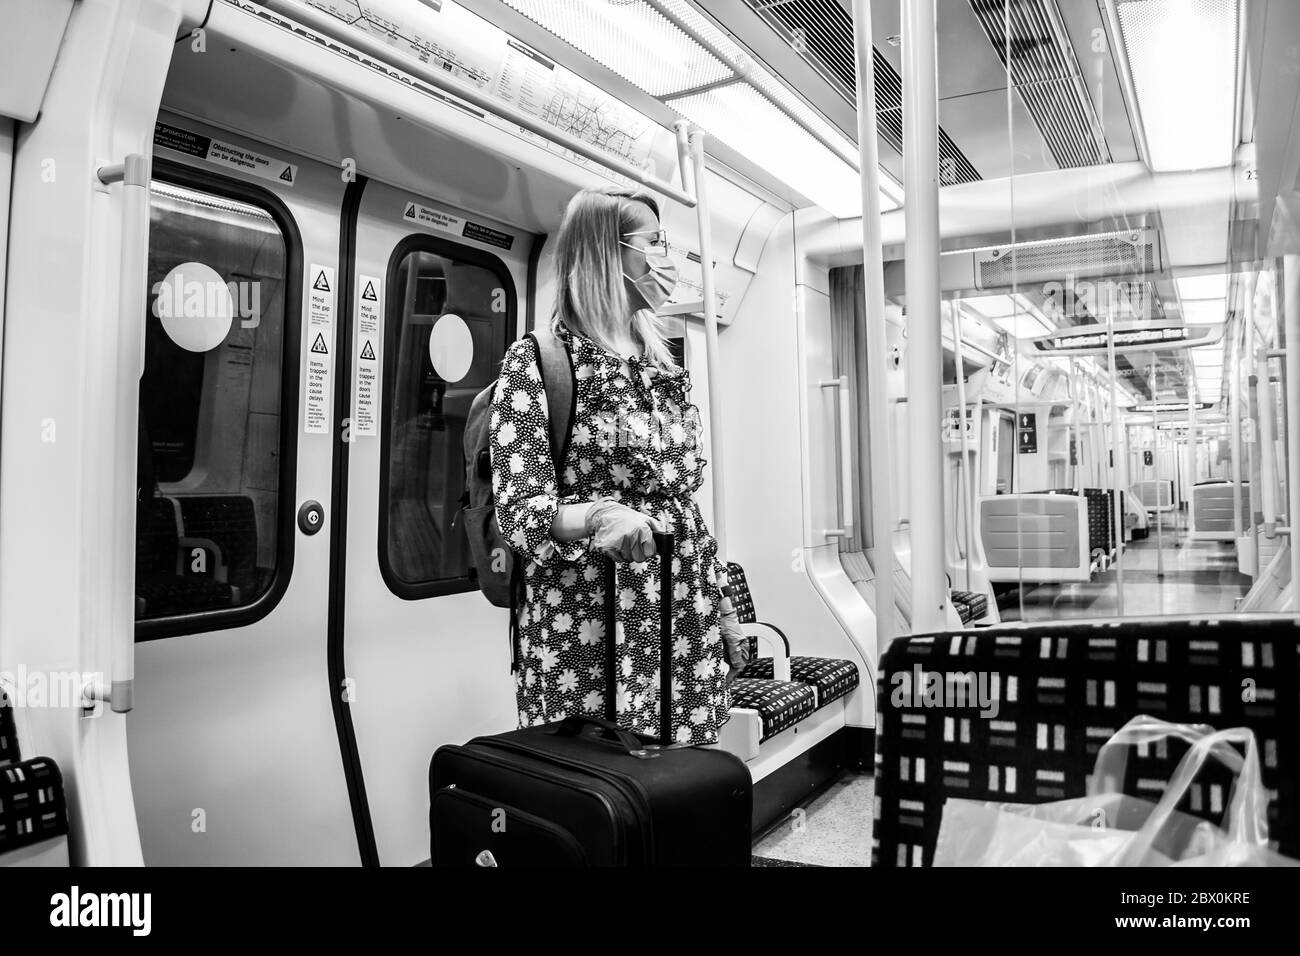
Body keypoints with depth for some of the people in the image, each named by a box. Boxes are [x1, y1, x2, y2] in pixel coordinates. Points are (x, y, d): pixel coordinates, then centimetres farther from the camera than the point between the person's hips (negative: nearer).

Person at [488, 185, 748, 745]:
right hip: (587, 636, -6)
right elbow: (519, 511, -14)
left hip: (685, 633, 6)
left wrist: (723, 606, 17)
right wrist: (599, 516, -34)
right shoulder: (535, 363, -6)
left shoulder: (663, 369, 13)